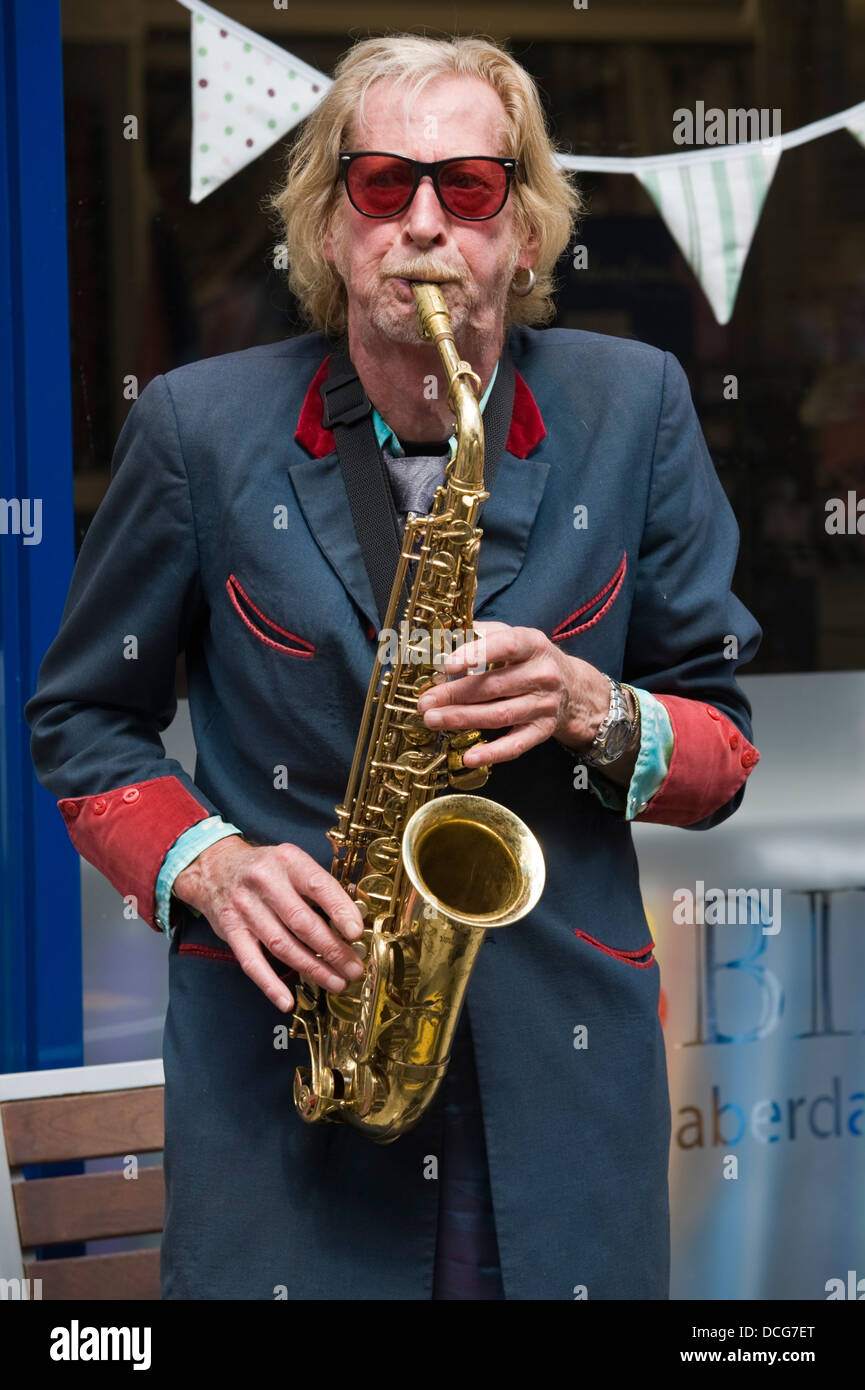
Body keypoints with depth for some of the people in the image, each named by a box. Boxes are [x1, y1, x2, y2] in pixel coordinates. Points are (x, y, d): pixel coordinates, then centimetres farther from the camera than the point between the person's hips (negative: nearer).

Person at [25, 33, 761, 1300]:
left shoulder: (632, 410, 2)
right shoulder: (201, 425, -1)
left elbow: (725, 750, 6)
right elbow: (82, 716, 9)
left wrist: (595, 711, -15)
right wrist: (203, 865, -10)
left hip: (563, 1086, 1)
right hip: (274, 1088, -1)